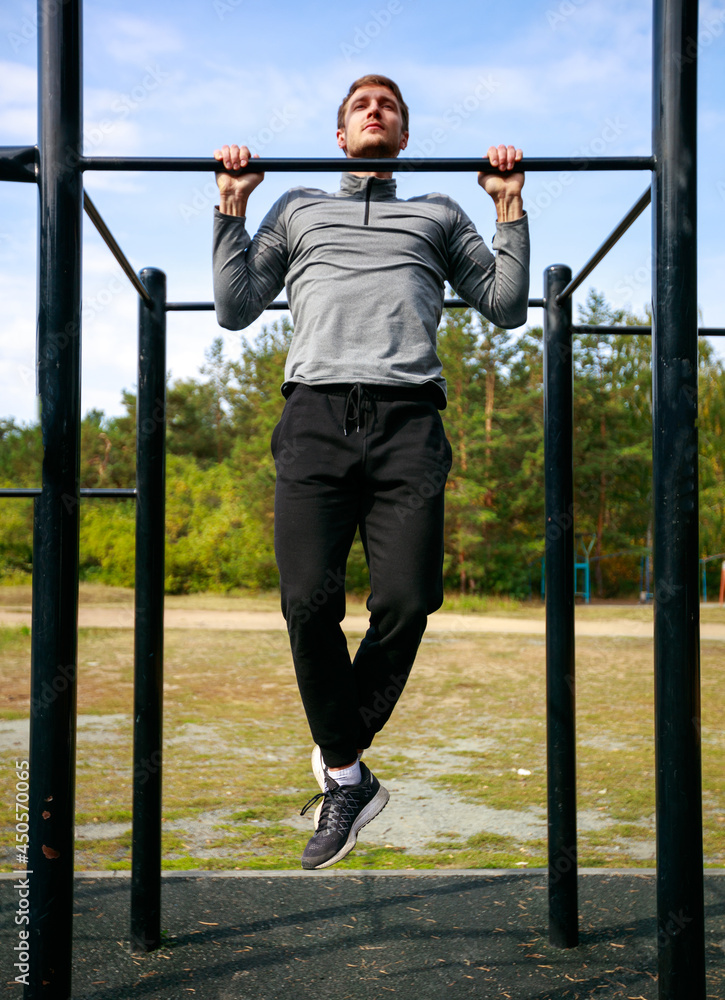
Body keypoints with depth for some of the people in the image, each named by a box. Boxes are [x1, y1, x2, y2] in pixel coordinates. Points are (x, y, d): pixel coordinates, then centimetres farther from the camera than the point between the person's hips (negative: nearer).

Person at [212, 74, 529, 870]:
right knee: (308, 602, -17)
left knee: (406, 602, -16)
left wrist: (511, 206, 16)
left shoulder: (439, 213, 29)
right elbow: (234, 310, 20)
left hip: (408, 419, 0)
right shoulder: (297, 209, 29)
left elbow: (506, 306, 21)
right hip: (315, 415, 0)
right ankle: (347, 775, 4)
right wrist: (232, 207, 17)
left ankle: (339, 763, 7)